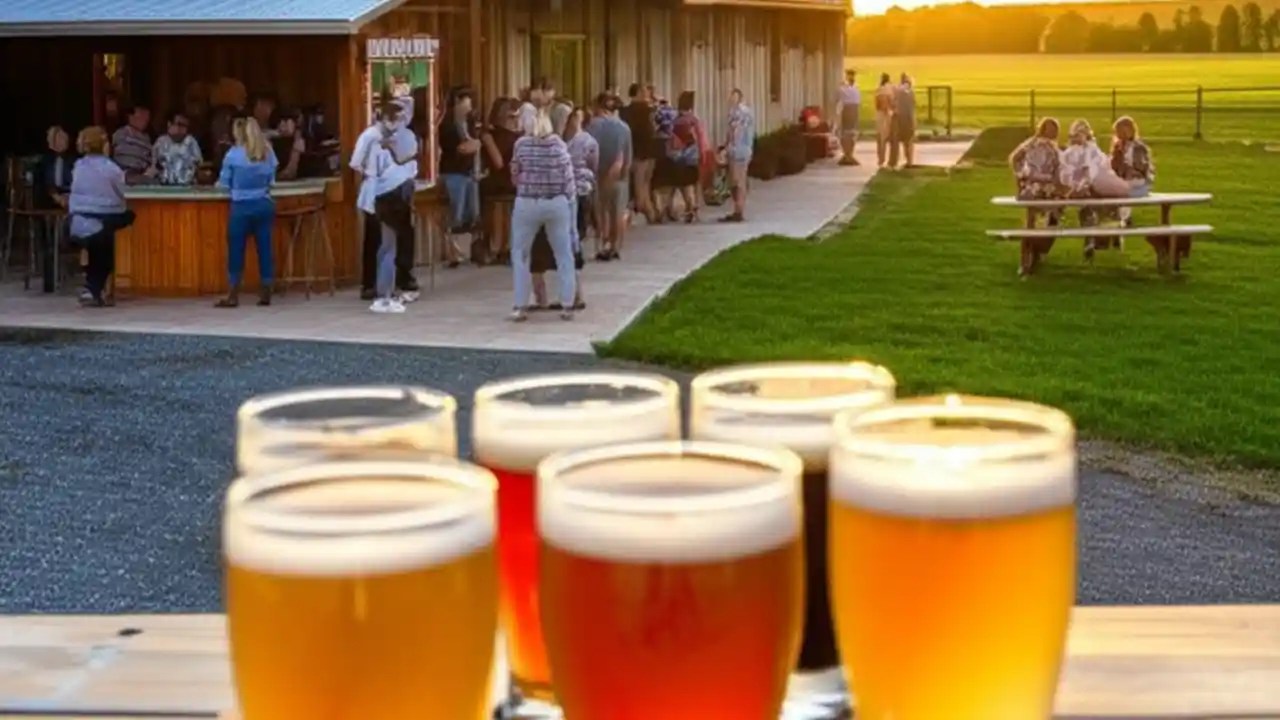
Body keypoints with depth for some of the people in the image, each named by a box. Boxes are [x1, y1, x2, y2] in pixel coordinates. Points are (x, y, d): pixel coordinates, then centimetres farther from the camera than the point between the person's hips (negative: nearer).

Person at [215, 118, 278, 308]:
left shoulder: (233, 154, -7)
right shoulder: (268, 153, 2)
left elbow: (224, 183, 1)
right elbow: (271, 180, 10)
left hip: (242, 207, -3)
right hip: (264, 205, 3)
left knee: (236, 250, 2)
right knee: (265, 248, 5)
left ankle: (233, 296, 4)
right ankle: (265, 294, 7)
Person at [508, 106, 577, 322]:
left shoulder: (522, 144, -4)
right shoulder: (558, 144, 0)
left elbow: (515, 175, 3)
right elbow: (568, 176, -1)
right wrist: (569, 196, 11)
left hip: (527, 203, -1)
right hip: (557, 203, 1)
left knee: (520, 255, 10)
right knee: (564, 255, 10)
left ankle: (518, 307, 6)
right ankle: (567, 306, 8)